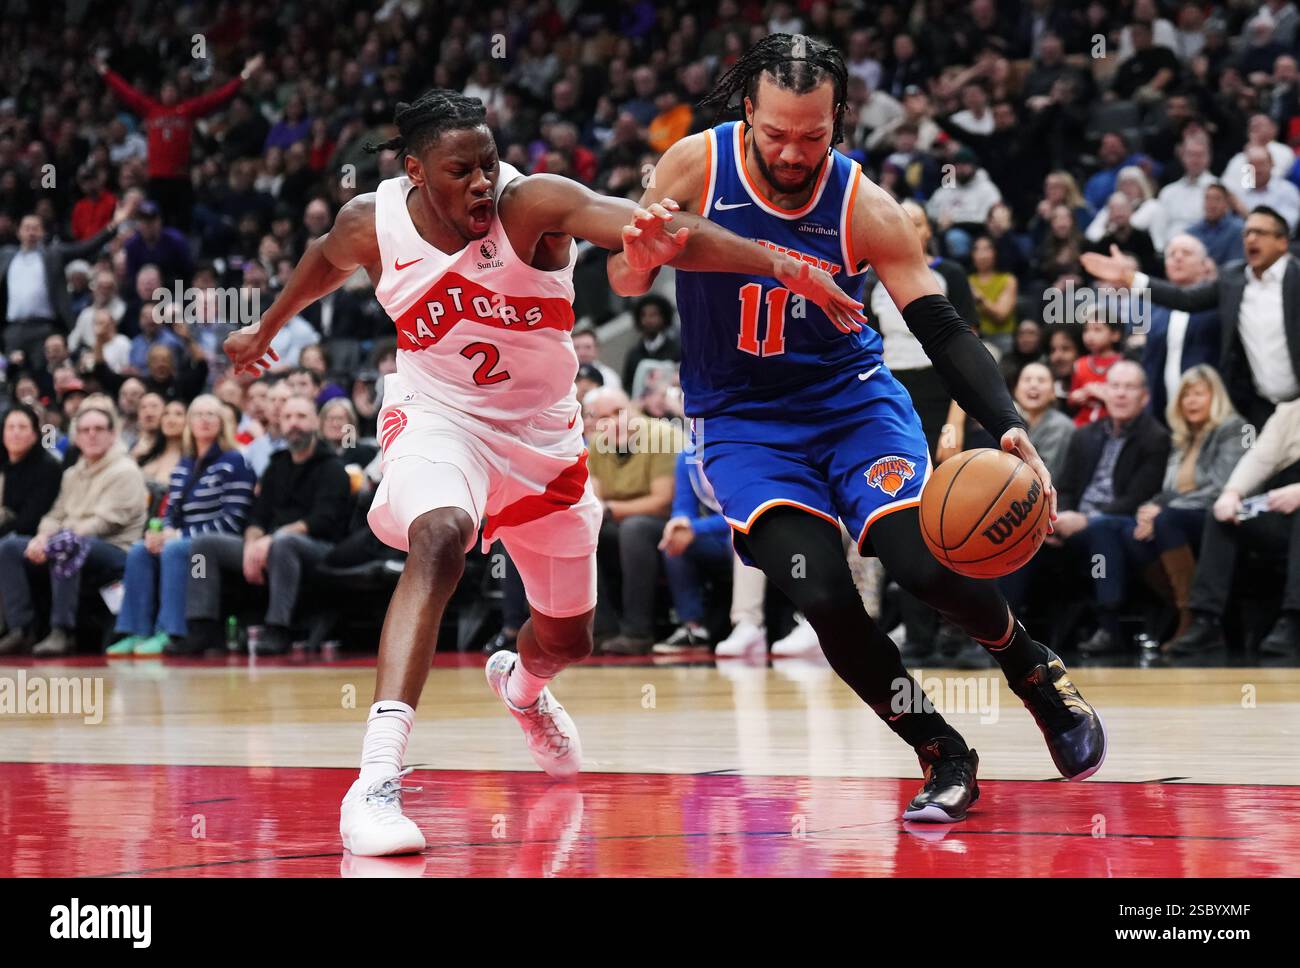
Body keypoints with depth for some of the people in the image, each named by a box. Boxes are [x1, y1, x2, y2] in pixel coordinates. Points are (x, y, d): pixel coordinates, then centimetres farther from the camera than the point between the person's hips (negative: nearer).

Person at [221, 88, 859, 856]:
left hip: (541, 429, 2)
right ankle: (377, 781, -43)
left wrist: (778, 264, -55)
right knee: (439, 542, -37)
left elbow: (648, 226, -41)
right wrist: (267, 330, 28)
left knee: (568, 638, 17)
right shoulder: (373, 224, -15)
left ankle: (521, 684, 59)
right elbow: (328, 259, 11)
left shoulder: (532, 205, -25)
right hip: (439, 417, -2)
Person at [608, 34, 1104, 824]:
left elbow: (943, 330, -14)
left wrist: (1009, 426, -30)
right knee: (821, 593, -23)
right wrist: (641, 250, -30)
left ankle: (1036, 671, 9)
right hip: (742, 423, 0)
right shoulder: (697, 165, -13)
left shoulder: (865, 208, -14)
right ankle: (941, 754, -3)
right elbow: (624, 283, -5)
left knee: (922, 561, -24)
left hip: (852, 399, 0)